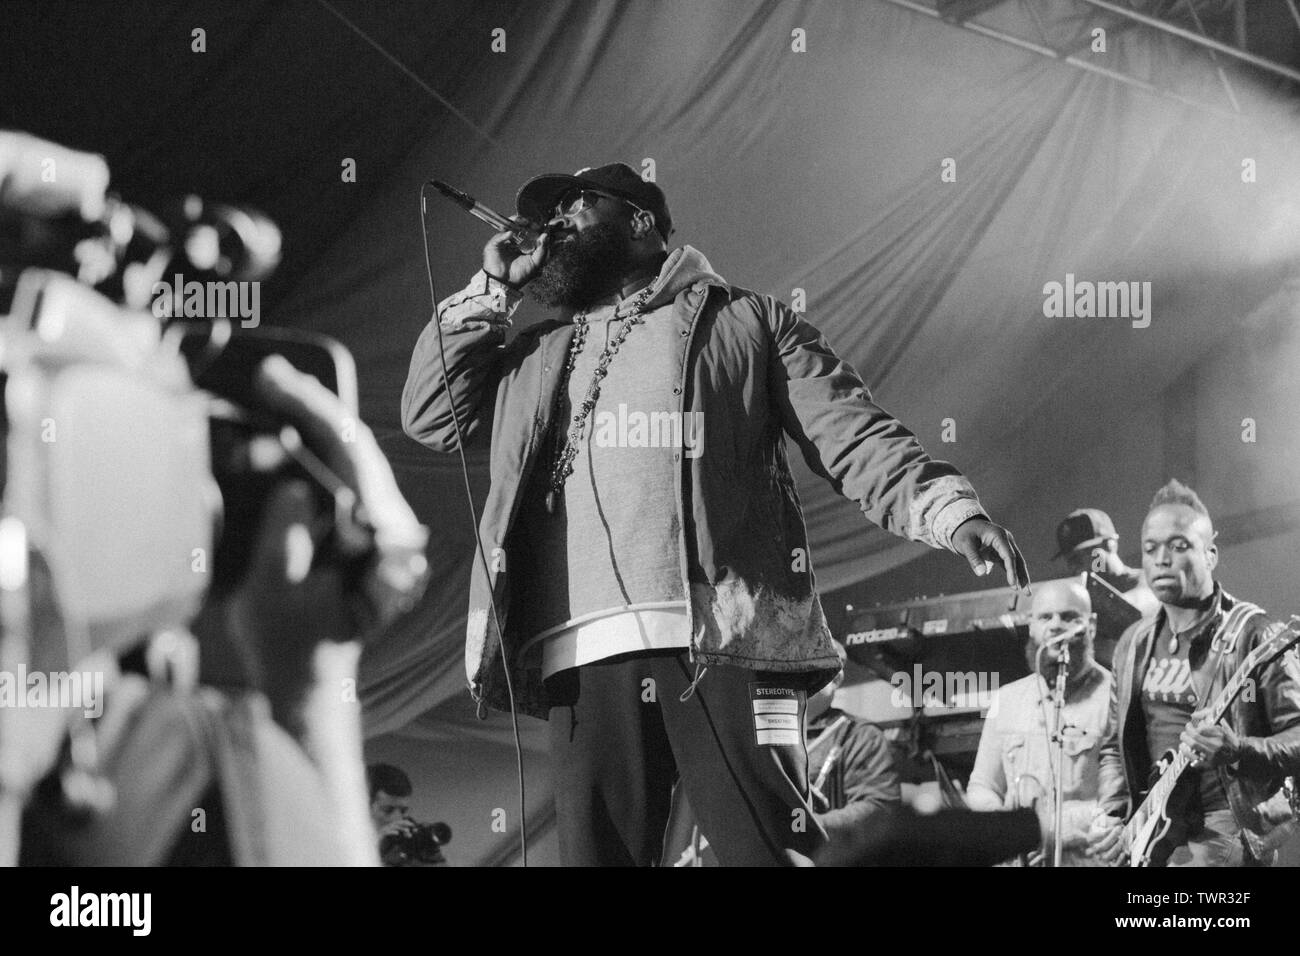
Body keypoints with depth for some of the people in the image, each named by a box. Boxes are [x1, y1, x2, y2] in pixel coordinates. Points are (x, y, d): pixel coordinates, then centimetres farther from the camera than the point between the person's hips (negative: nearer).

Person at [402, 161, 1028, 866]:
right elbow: (430, 414, 25)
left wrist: (948, 507, -7)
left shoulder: (741, 319, 17)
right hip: (582, 654, 4)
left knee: (766, 847, -12)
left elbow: (853, 437, 9)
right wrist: (490, 289, 22)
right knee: (594, 851, -3)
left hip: (724, 637, -3)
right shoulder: (538, 355, 30)